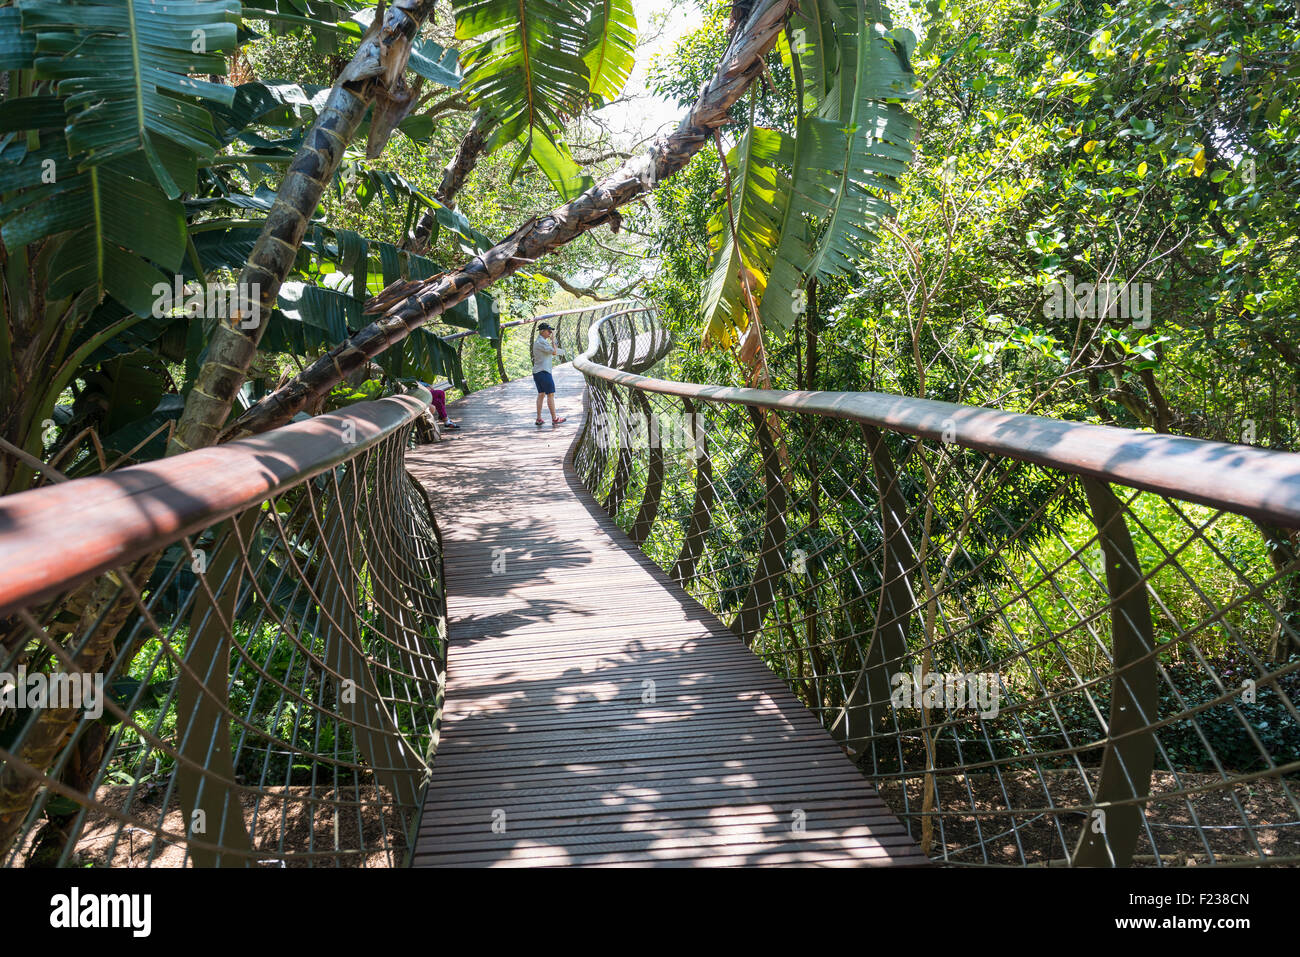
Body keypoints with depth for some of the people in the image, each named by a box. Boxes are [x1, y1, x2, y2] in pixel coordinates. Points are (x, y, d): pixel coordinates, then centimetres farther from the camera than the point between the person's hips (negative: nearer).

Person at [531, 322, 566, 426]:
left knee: (541, 394, 11)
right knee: (550, 395, -3)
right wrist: (553, 339, -11)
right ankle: (554, 419, 1)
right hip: (544, 372, -10)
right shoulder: (541, 342, -15)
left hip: (536, 372, 10)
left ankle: (539, 418, 10)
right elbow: (554, 352, -19)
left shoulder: (537, 341, 17)